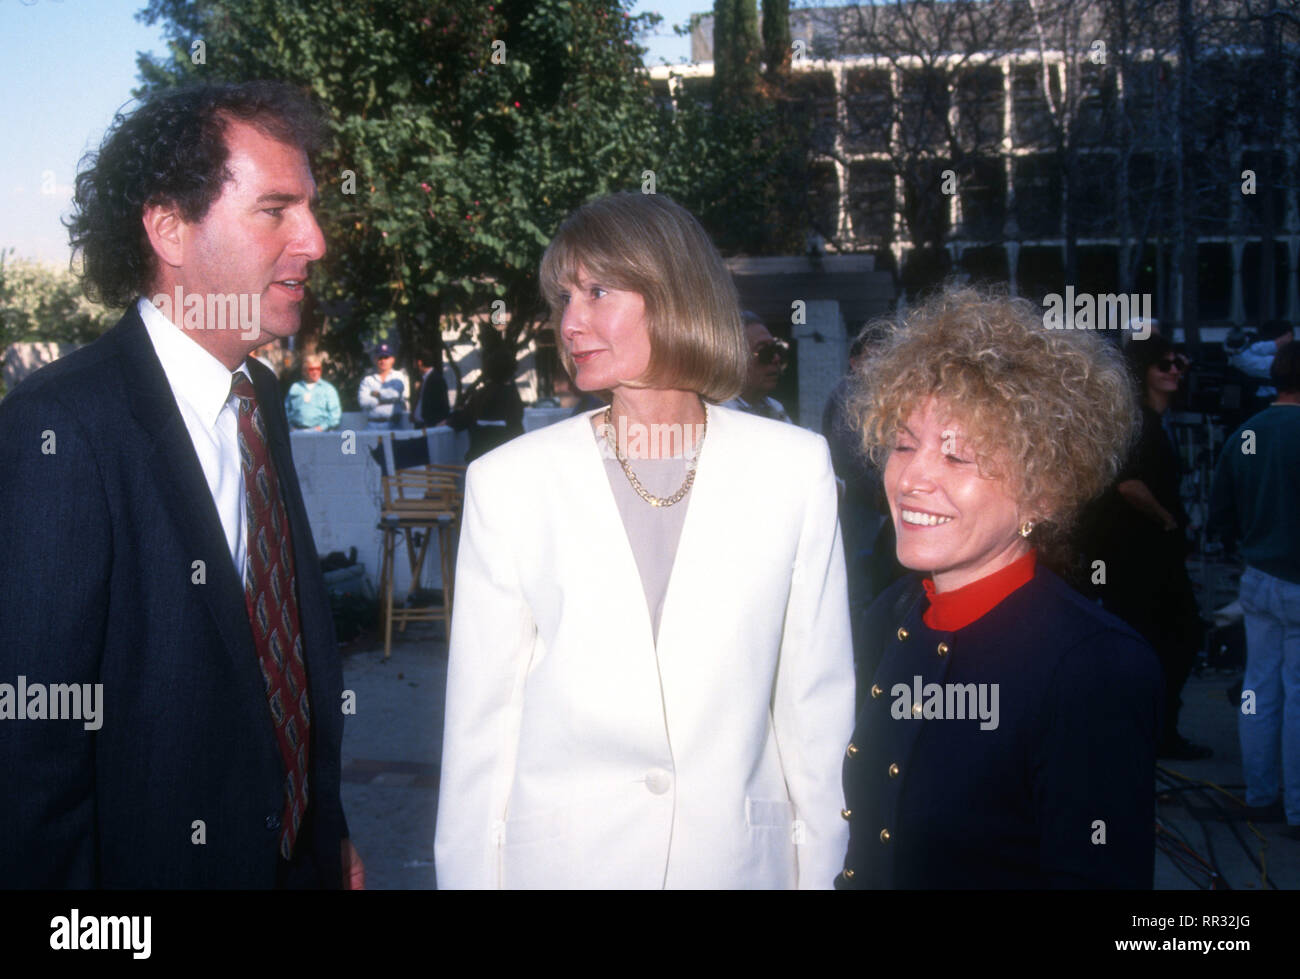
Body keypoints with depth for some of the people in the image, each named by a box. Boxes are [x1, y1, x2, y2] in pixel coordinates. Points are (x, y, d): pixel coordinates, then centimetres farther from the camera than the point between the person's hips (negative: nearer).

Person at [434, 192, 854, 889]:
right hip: (559, 859, 0)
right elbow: (480, 712, -1)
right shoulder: (509, 481, -4)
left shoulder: (794, 468, -2)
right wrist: (471, 872, -3)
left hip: (739, 855, 1)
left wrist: (818, 868, 1)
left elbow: (815, 692, 1)